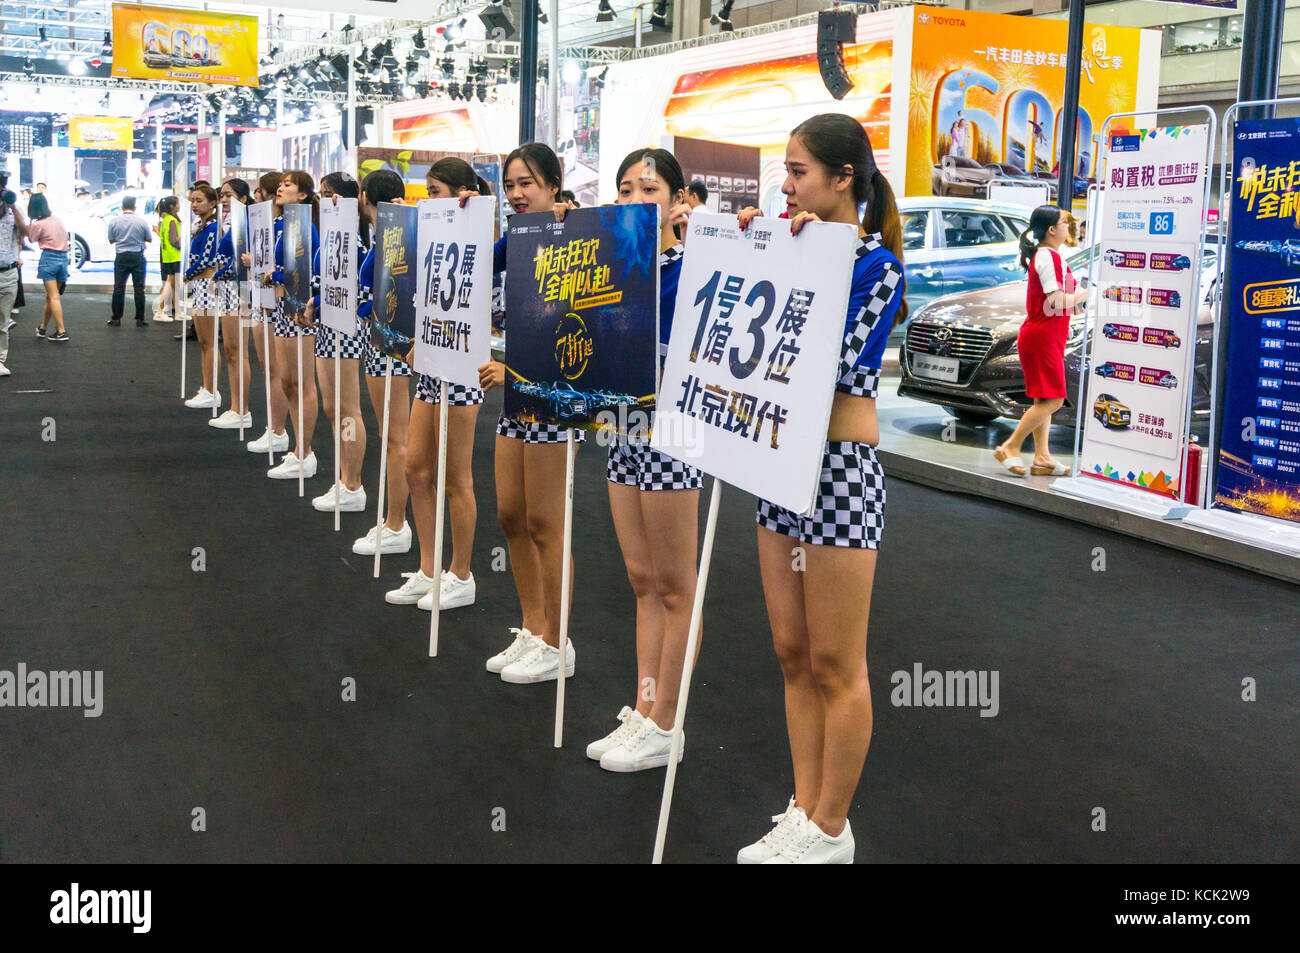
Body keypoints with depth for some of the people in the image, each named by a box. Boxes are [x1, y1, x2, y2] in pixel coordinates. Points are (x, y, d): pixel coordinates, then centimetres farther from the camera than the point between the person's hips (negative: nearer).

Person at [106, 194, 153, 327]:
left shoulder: (114, 221, -2)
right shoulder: (142, 221, -6)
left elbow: (111, 240, 6)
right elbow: (149, 239, 5)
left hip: (121, 257, 1)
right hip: (138, 256, -1)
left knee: (119, 287, 6)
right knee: (139, 288, 4)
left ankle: (116, 318, 6)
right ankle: (140, 319, 3)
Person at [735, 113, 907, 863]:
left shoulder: (876, 263, -9)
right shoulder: (799, 252, 11)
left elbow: (836, 362, -22)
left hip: (842, 469, -8)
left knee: (835, 665, 3)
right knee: (794, 654, 13)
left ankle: (831, 828, 16)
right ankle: (804, 810, 26)